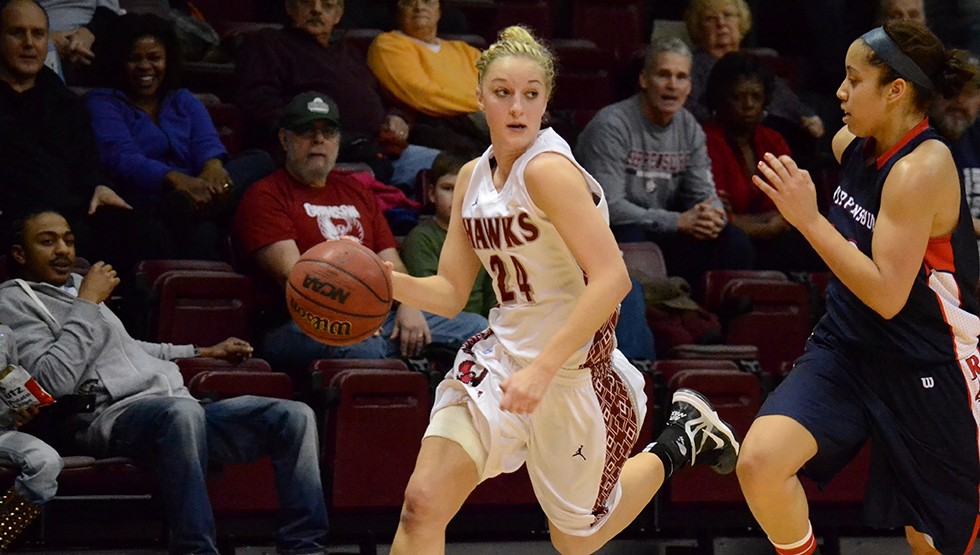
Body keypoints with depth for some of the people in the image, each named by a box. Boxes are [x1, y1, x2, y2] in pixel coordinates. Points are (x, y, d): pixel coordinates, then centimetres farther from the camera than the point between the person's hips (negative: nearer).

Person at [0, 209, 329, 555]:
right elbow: (55, 380, -13)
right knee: (182, 412, -43)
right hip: (114, 413, -9)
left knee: (295, 416, -9)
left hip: (178, 403, 9)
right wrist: (88, 304, -6)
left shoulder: (79, 285, 30)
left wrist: (203, 352, 46)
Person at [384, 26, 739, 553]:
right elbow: (451, 292, 8)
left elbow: (612, 279, -27)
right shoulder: (472, 177, 5)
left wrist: (542, 369, -32)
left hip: (573, 368, -6)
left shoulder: (549, 169, -20)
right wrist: (387, 283, -12)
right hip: (502, 354, 6)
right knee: (421, 504, -11)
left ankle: (684, 436, 33)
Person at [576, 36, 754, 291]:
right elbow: (608, 206, -22)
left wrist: (711, 216, -19)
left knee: (733, 240, -10)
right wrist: (679, 221, -26)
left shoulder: (689, 129, 8)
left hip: (659, 234, 6)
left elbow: (703, 194, 8)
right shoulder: (611, 126, -15)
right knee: (632, 239, -37)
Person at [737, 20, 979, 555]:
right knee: (759, 461, -17)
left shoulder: (922, 169, -23)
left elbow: (887, 296, -28)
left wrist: (808, 219, -29)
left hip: (927, 370, -6)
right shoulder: (852, 144, 1)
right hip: (846, 349, 6)